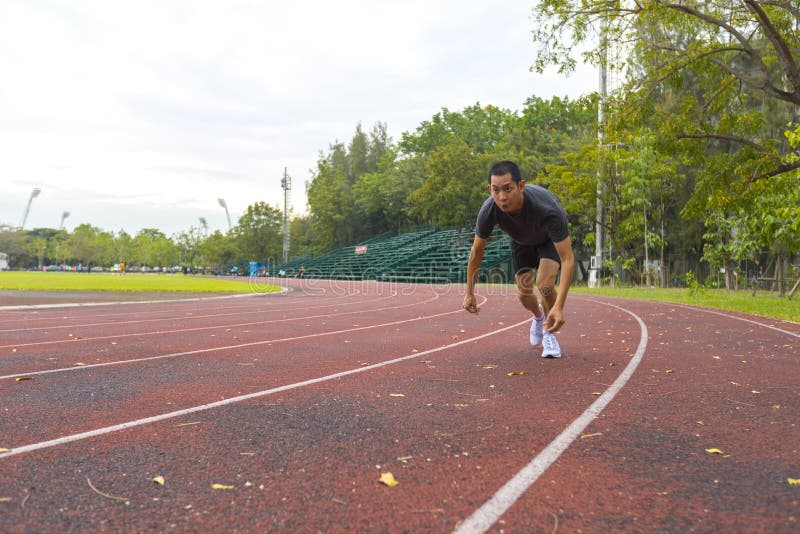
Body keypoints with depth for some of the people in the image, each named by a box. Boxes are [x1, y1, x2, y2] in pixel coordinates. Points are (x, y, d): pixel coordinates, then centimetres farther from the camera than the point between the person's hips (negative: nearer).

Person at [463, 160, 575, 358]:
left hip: (550, 238, -3)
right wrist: (469, 293, -11)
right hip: (521, 240, 3)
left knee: (545, 284, -25)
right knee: (524, 294, 0)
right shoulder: (488, 211, -36)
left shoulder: (549, 210, -45)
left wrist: (559, 307, -52)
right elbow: (477, 251, -17)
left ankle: (549, 333, 5)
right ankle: (538, 316, 39)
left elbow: (568, 260, -43)